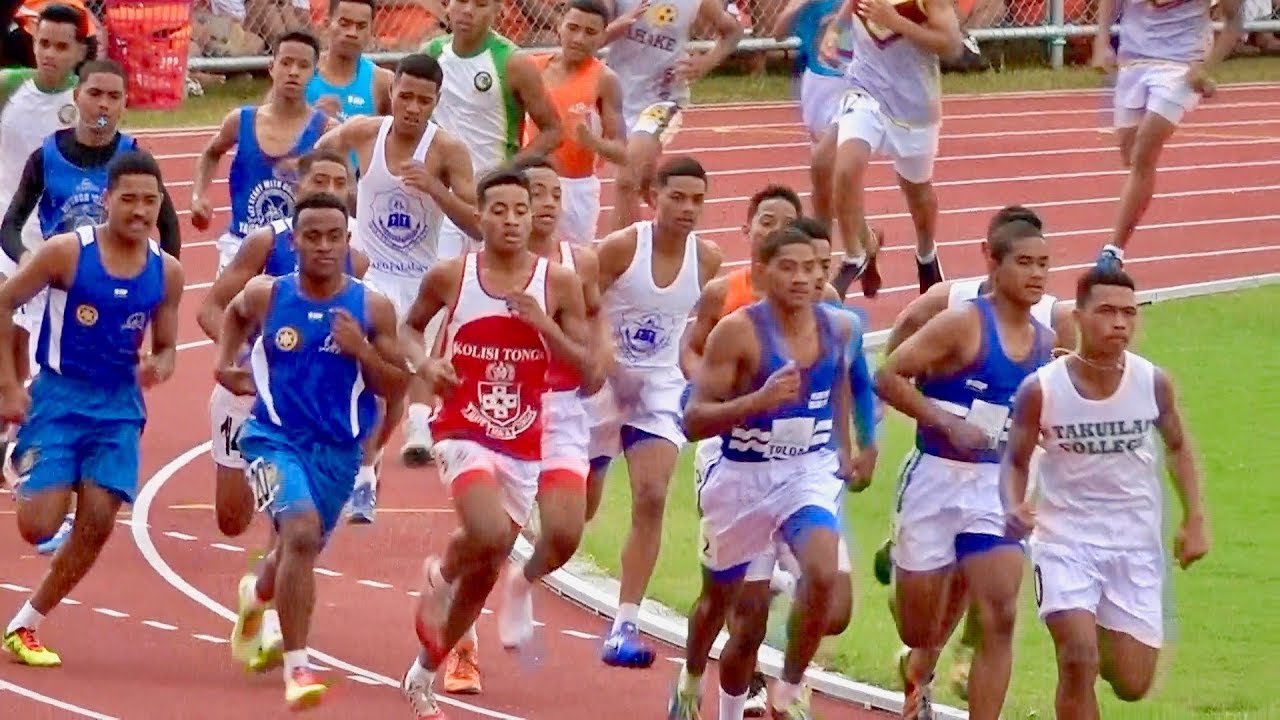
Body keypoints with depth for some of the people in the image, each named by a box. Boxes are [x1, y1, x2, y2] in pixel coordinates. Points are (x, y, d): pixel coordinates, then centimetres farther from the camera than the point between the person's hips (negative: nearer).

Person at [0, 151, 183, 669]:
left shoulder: (166, 272, -1)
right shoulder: (68, 252, -12)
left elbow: (165, 347, 10)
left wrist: (157, 368, -14)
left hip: (119, 407, 4)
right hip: (59, 397, -4)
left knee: (97, 525, -5)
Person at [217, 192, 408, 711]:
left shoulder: (372, 308, -5)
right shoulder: (266, 296, -4)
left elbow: (397, 386, -2)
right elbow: (235, 313, 21)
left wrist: (362, 350, -18)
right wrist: (226, 363, 7)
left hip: (339, 450, 3)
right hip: (276, 438, -3)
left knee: (300, 549, 20)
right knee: (301, 531, -27)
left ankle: (257, 593, 60)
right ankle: (297, 667, -23)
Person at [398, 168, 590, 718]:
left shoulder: (558, 284, -1)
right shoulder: (450, 276, -2)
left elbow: (585, 368, -1)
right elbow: (410, 326, 15)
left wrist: (546, 327, -17)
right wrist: (424, 363, -6)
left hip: (522, 446, 3)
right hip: (463, 434, -3)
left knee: (484, 574, 10)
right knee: (490, 534, -29)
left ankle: (423, 674, 29)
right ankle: (440, 575, 5)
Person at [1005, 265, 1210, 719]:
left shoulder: (1153, 383, -7)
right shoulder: (1041, 389, -13)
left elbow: (1177, 448, 10)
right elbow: (1017, 460, 1)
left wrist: (1195, 520, 1)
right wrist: (1014, 507, -20)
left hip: (1136, 546, 3)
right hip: (1065, 539, -2)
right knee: (1078, 661, -22)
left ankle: (1105, 639, 42)